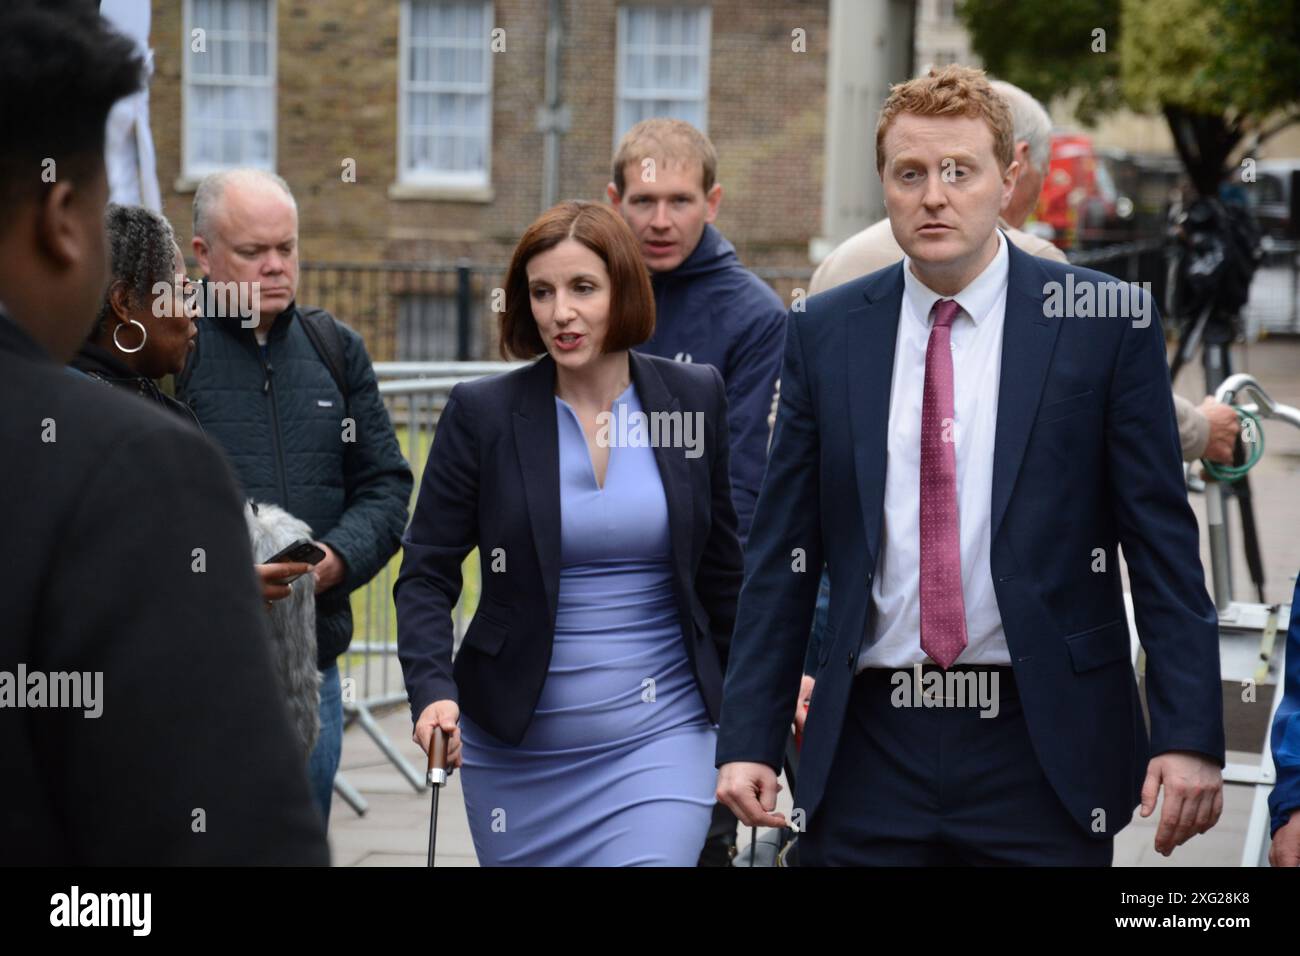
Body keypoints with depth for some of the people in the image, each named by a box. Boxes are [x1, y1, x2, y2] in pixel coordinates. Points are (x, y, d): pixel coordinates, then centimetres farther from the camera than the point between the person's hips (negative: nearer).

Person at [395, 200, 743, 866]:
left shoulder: (695, 398, 2)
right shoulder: (481, 412, -2)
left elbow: (723, 568, 12)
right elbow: (426, 573, -1)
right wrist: (434, 692, -17)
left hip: (659, 735, 0)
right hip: (518, 745, 1)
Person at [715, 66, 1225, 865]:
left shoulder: (1107, 322, -1)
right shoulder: (824, 333, 6)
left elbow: (1162, 543, -2)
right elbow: (782, 554, 8)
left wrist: (1190, 737, -8)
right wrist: (749, 738, 2)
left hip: (1040, 747, -2)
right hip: (870, 750, 2)